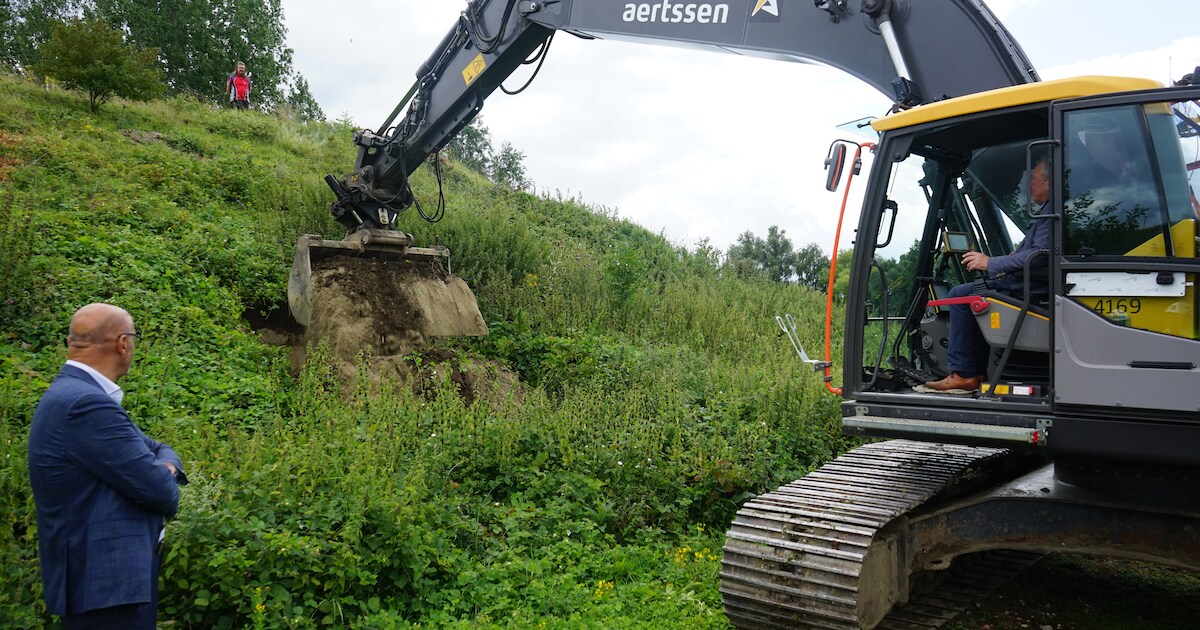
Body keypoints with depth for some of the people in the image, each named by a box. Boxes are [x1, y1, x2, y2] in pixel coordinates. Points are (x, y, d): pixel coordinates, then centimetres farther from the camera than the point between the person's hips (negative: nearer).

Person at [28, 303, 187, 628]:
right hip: (108, 586, -10)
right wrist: (165, 477, 0)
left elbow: (158, 448, 14)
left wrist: (166, 465, -8)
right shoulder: (86, 404, -22)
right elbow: (159, 490, -23)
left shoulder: (74, 394, 11)